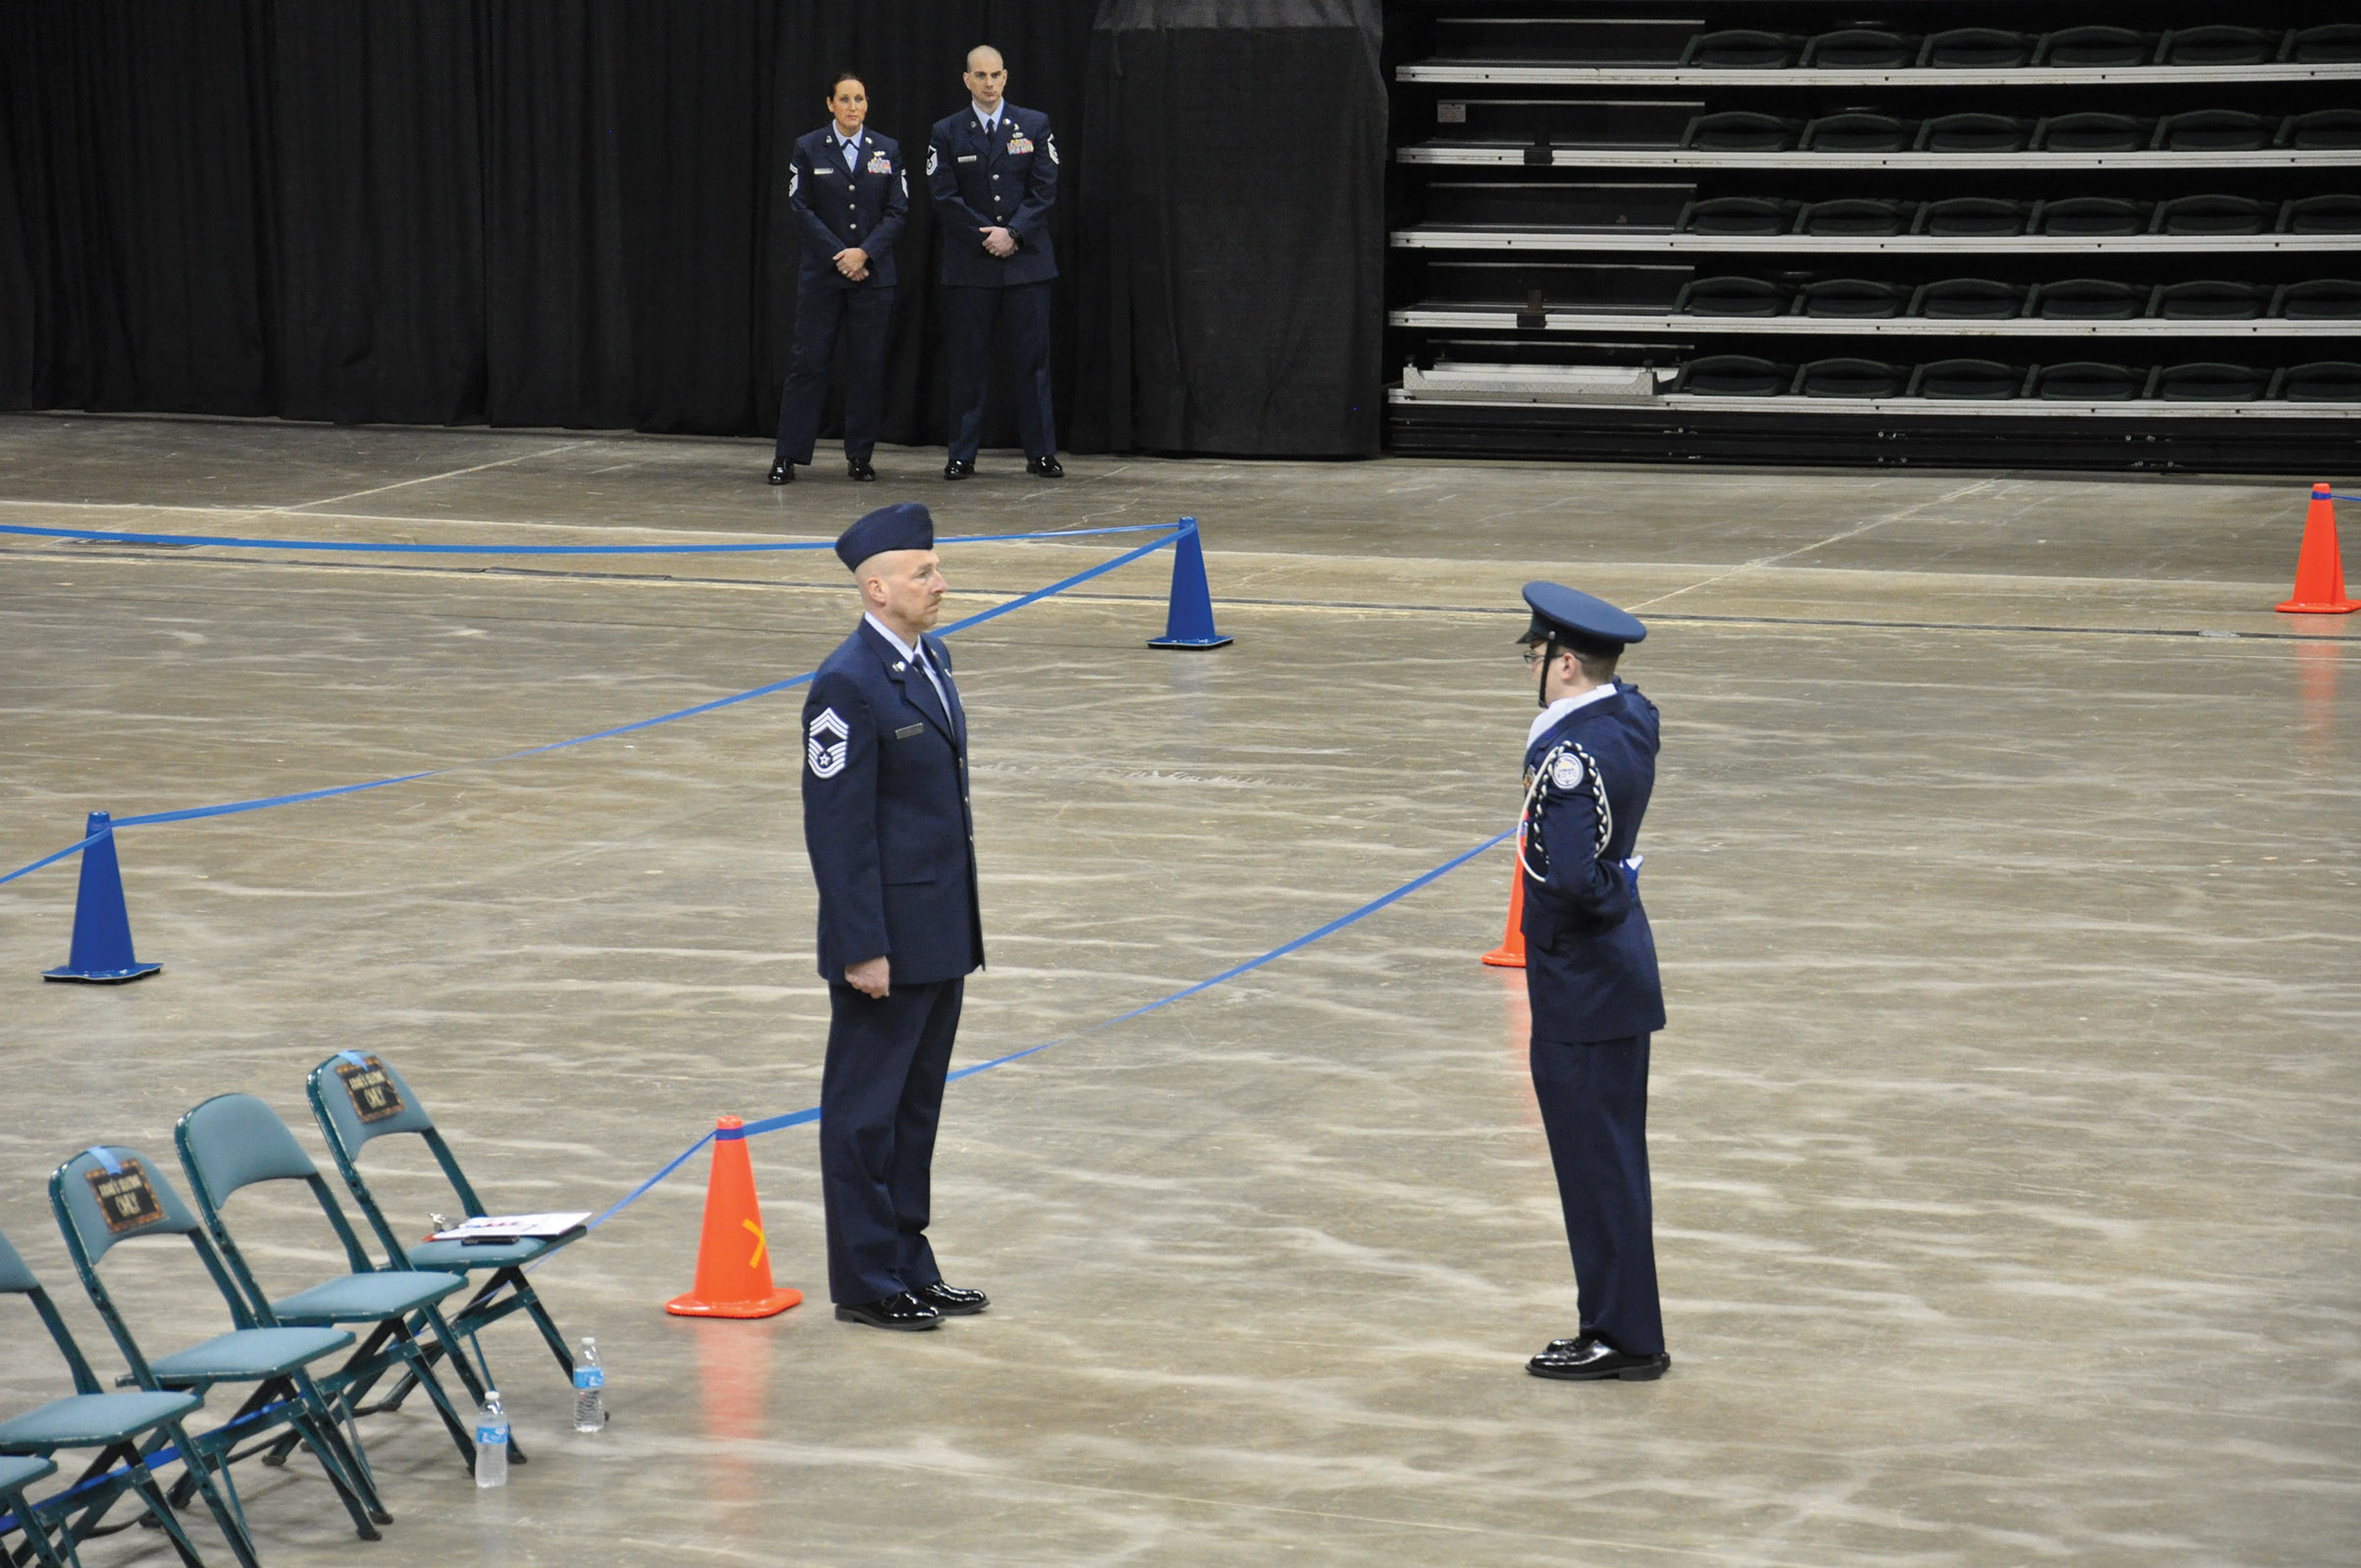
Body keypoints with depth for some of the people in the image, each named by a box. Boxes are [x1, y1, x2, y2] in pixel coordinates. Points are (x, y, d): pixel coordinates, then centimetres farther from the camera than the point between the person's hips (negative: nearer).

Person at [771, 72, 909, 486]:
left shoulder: (887, 150, 7)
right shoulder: (808, 149, 3)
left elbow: (897, 211, 3)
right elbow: (800, 208, -2)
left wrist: (864, 253, -11)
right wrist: (839, 256, -11)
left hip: (873, 272, 2)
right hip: (822, 274, -2)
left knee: (868, 366, 2)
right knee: (808, 361, -2)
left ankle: (860, 455, 11)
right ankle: (787, 456, 0)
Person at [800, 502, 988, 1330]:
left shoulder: (931, 659, 10)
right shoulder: (849, 687, -18)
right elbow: (837, 826, -18)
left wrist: (964, 925, 17)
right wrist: (862, 948, -19)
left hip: (942, 934, 9)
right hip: (888, 940, -9)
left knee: (916, 1107, 16)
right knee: (866, 1112, 2)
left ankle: (910, 1268, 25)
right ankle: (866, 1283, 10)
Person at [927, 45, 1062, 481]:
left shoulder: (1035, 126, 7)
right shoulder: (947, 133, 5)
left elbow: (1045, 188, 2)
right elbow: (944, 196, -1)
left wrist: (1013, 233, -10)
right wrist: (985, 237, -10)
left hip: (1026, 258, 0)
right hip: (969, 265, 0)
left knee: (1034, 356, 0)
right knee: (969, 361, 1)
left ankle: (1041, 453, 5)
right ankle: (962, 455, 6)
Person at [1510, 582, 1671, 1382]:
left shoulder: (1571, 755, -24)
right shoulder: (1633, 716, 3)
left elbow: (1570, 877, -33)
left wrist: (1615, 892, -14)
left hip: (1581, 984, -9)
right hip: (1620, 971, 9)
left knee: (1597, 1162, 1)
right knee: (1611, 1158, 17)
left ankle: (1622, 1337, 9)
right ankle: (1624, 1328, 25)